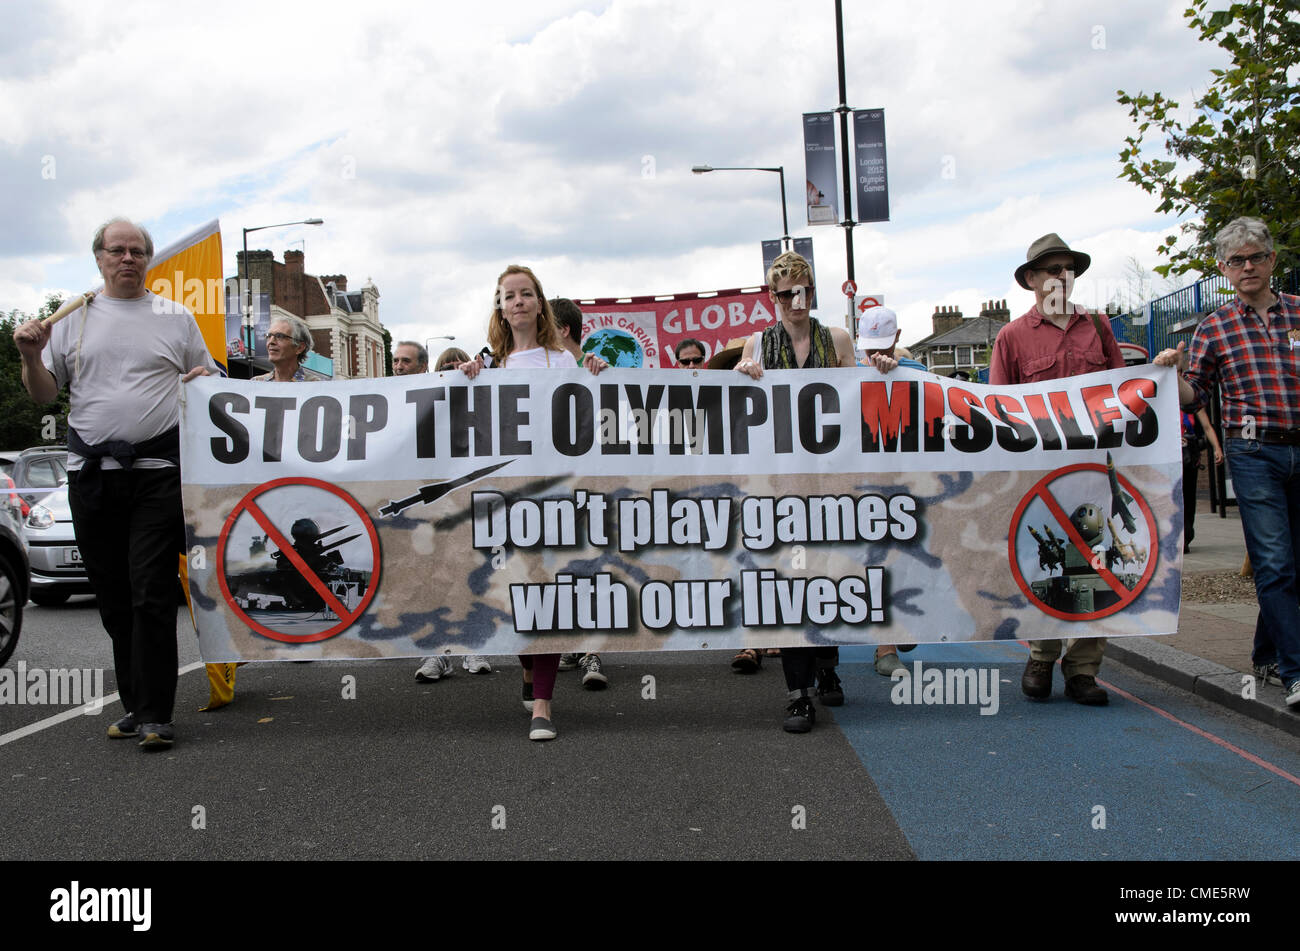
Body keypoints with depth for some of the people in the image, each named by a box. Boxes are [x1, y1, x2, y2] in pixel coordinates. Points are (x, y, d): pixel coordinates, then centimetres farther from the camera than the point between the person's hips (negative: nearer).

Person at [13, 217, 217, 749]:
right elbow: (44, 394, 11)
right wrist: (30, 355, -7)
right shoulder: (74, 318, 13)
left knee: (152, 596, -9)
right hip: (91, 471, 3)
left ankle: (154, 716, -6)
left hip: (158, 470, -2)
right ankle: (135, 704, 19)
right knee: (113, 599, 8)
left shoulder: (176, 318, 11)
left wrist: (202, 379, -6)